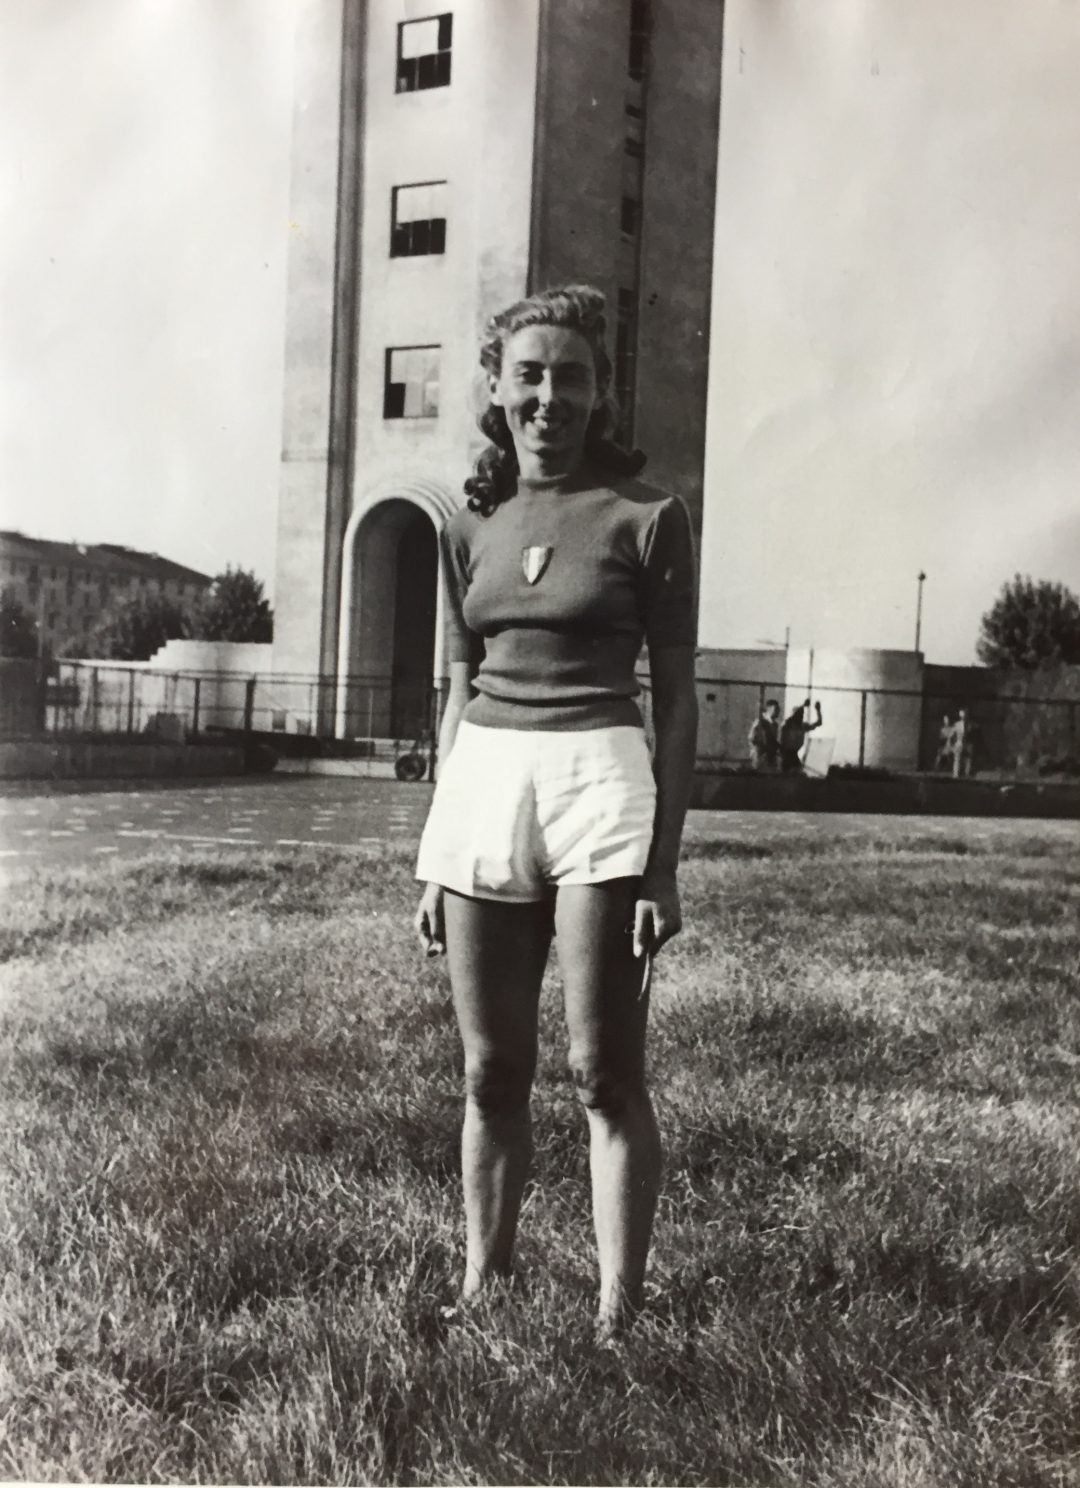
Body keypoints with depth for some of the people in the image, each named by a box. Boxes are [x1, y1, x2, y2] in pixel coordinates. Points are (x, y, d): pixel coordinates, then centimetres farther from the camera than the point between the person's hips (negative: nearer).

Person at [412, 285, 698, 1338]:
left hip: (599, 781, -4)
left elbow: (676, 699, -1)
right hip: (482, 785, 5)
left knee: (606, 1073, -1)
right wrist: (434, 859, 14)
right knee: (490, 1072, 10)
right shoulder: (469, 529, 12)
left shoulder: (646, 519, -1)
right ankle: (479, 1288, 23)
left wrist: (663, 863, -8)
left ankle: (618, 1317, 10)